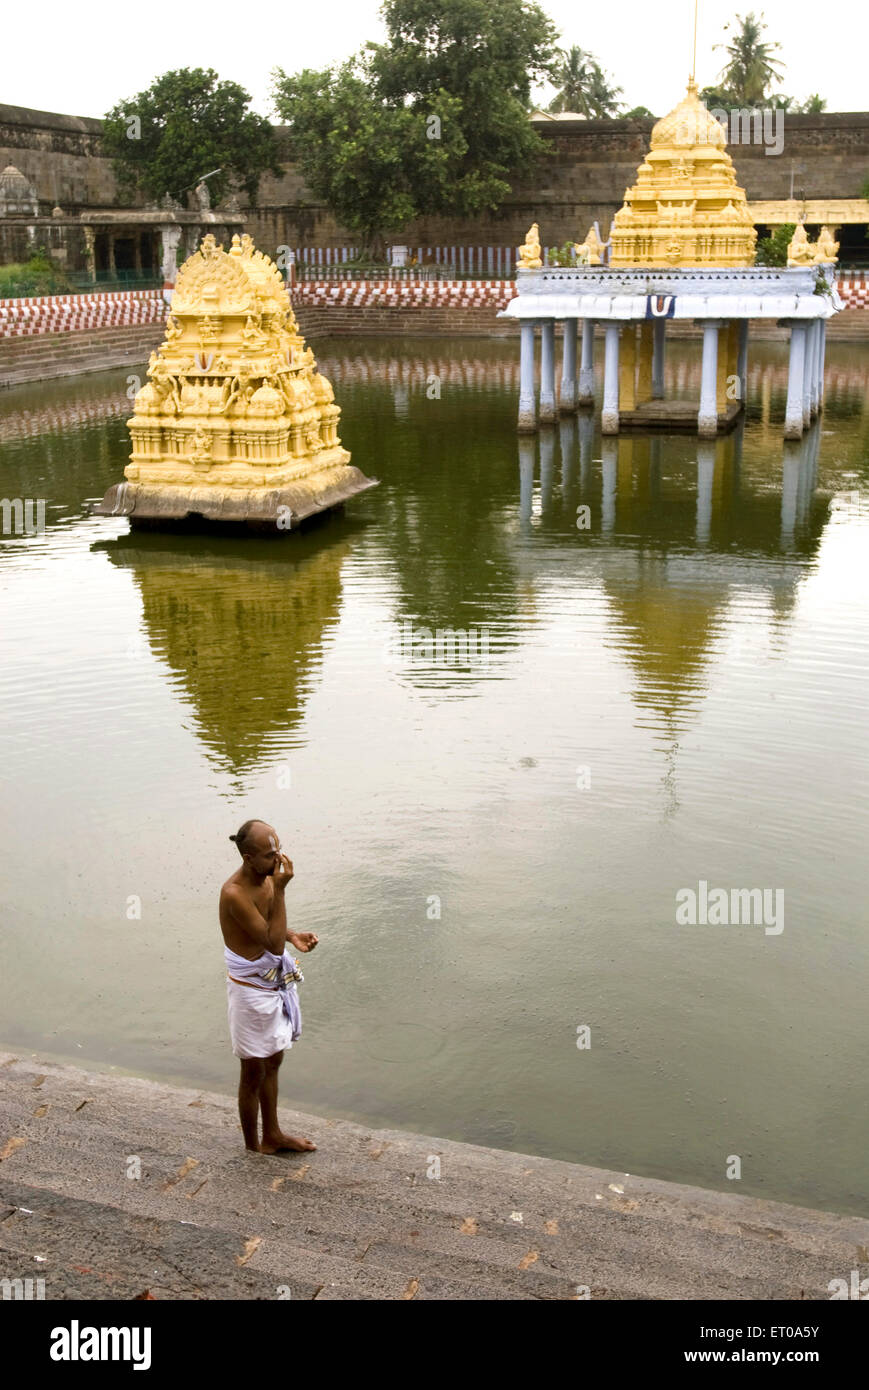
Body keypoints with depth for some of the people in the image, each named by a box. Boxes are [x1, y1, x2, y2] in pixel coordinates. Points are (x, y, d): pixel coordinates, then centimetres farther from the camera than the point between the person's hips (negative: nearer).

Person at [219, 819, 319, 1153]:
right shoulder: (234, 893, -29)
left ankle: (272, 1135, 39)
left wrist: (293, 936, -5)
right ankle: (252, 1148, 27)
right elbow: (273, 943, -28)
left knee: (273, 1063, 22)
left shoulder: (267, 878, -3)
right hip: (251, 990, -8)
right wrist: (280, 890, -32)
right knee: (254, 1072, 9)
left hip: (274, 983, 8)